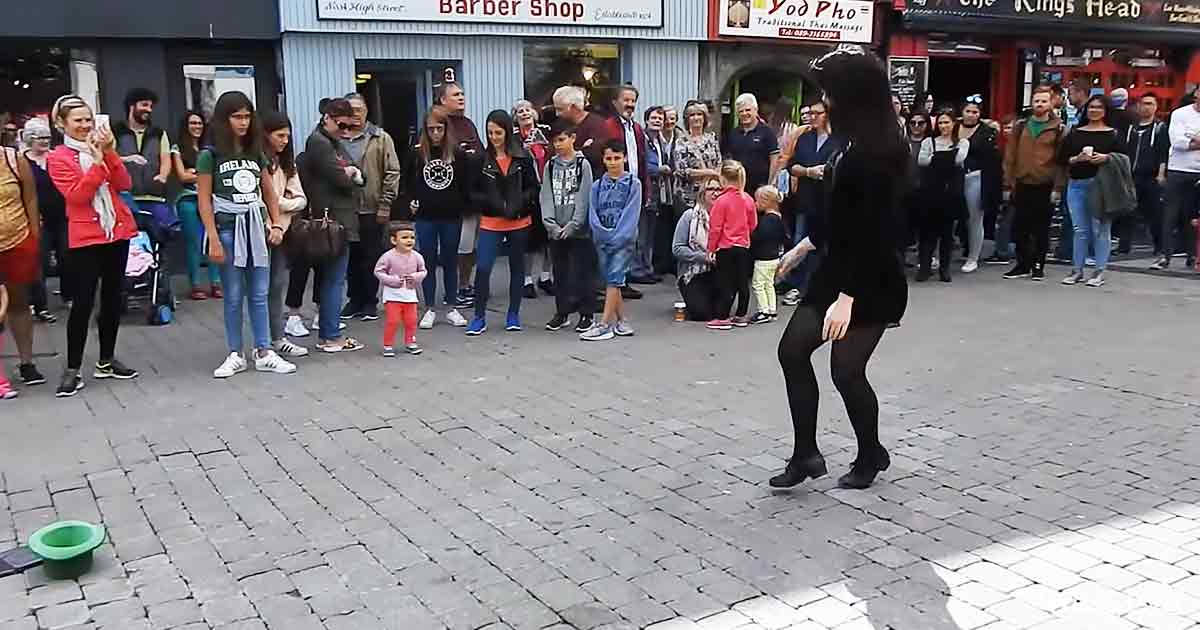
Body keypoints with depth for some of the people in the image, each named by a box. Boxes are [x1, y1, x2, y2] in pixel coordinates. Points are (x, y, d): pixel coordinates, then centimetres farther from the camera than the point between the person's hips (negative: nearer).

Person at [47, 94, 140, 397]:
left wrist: (110, 153, -12)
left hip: (118, 232, 5)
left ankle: (106, 361, 22)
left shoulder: (101, 147, 10)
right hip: (85, 238, -5)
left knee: (114, 298, 10)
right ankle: (73, 369, 2)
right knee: (82, 303, -6)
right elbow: (77, 196, -15)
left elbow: (125, 184, -1)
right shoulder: (58, 158, -3)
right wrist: (97, 163, -19)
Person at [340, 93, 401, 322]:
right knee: (350, 257, 10)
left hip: (371, 209, -2)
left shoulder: (381, 138, 0)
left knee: (371, 257, 5)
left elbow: (392, 173, -3)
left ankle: (370, 301, 16)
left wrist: (385, 205, -8)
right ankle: (354, 299, 23)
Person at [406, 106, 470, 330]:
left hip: (452, 216, 0)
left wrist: (464, 206, -4)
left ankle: (451, 307, 21)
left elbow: (466, 183, 2)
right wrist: (410, 202, -1)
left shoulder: (457, 153, -3)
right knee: (428, 262, 7)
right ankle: (430, 309, 15)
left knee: (450, 261, 10)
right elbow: (407, 181, 10)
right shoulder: (417, 153, -1)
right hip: (425, 216, 0)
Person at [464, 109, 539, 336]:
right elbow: (473, 192, 2)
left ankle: (513, 315, 24)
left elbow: (533, 188, 2)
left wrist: (519, 203, -15)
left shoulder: (523, 157, -2)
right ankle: (479, 317, 3)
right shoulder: (482, 159, -1)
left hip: (519, 222, 1)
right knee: (483, 268, -9)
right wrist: (492, 203, -13)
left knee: (517, 267, 11)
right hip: (490, 223, -1)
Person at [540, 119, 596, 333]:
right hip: (555, 231, 4)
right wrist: (551, 224, -8)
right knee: (560, 273, 11)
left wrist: (572, 225, -14)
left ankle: (587, 313, 10)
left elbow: (584, 198, -8)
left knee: (582, 272, 0)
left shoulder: (583, 164, -2)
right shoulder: (550, 166, 9)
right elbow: (546, 197, 4)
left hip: (578, 230, -4)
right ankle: (562, 312, 21)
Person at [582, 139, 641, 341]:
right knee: (610, 281, 8)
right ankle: (621, 320, 19)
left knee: (614, 279, -12)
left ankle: (604, 324, -14)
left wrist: (617, 237, -14)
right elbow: (593, 216, 4)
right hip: (602, 240, 4)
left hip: (624, 240, -4)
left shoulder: (633, 184, -1)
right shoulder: (597, 186, 9)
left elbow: (631, 215, -8)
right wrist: (606, 234, -9)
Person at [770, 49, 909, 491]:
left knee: (846, 369, -1)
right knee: (793, 350, 5)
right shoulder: (855, 143, 9)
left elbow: (875, 230, -24)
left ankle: (870, 456, 24)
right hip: (837, 267, 10)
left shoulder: (878, 151, -20)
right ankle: (806, 455, 13)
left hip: (872, 281, -10)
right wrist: (803, 247, 25)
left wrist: (847, 297, -28)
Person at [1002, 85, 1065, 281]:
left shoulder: (1057, 128, 1)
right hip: (1022, 185, 3)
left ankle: (1038, 266, 14)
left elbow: (1061, 160, -3)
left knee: (1041, 229, 5)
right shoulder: (1020, 126, 9)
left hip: (1045, 186, -3)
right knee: (1019, 228, 5)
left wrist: (1058, 187, -9)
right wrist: (1009, 182, 1)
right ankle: (1023, 264, 16)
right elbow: (1010, 156, 7)